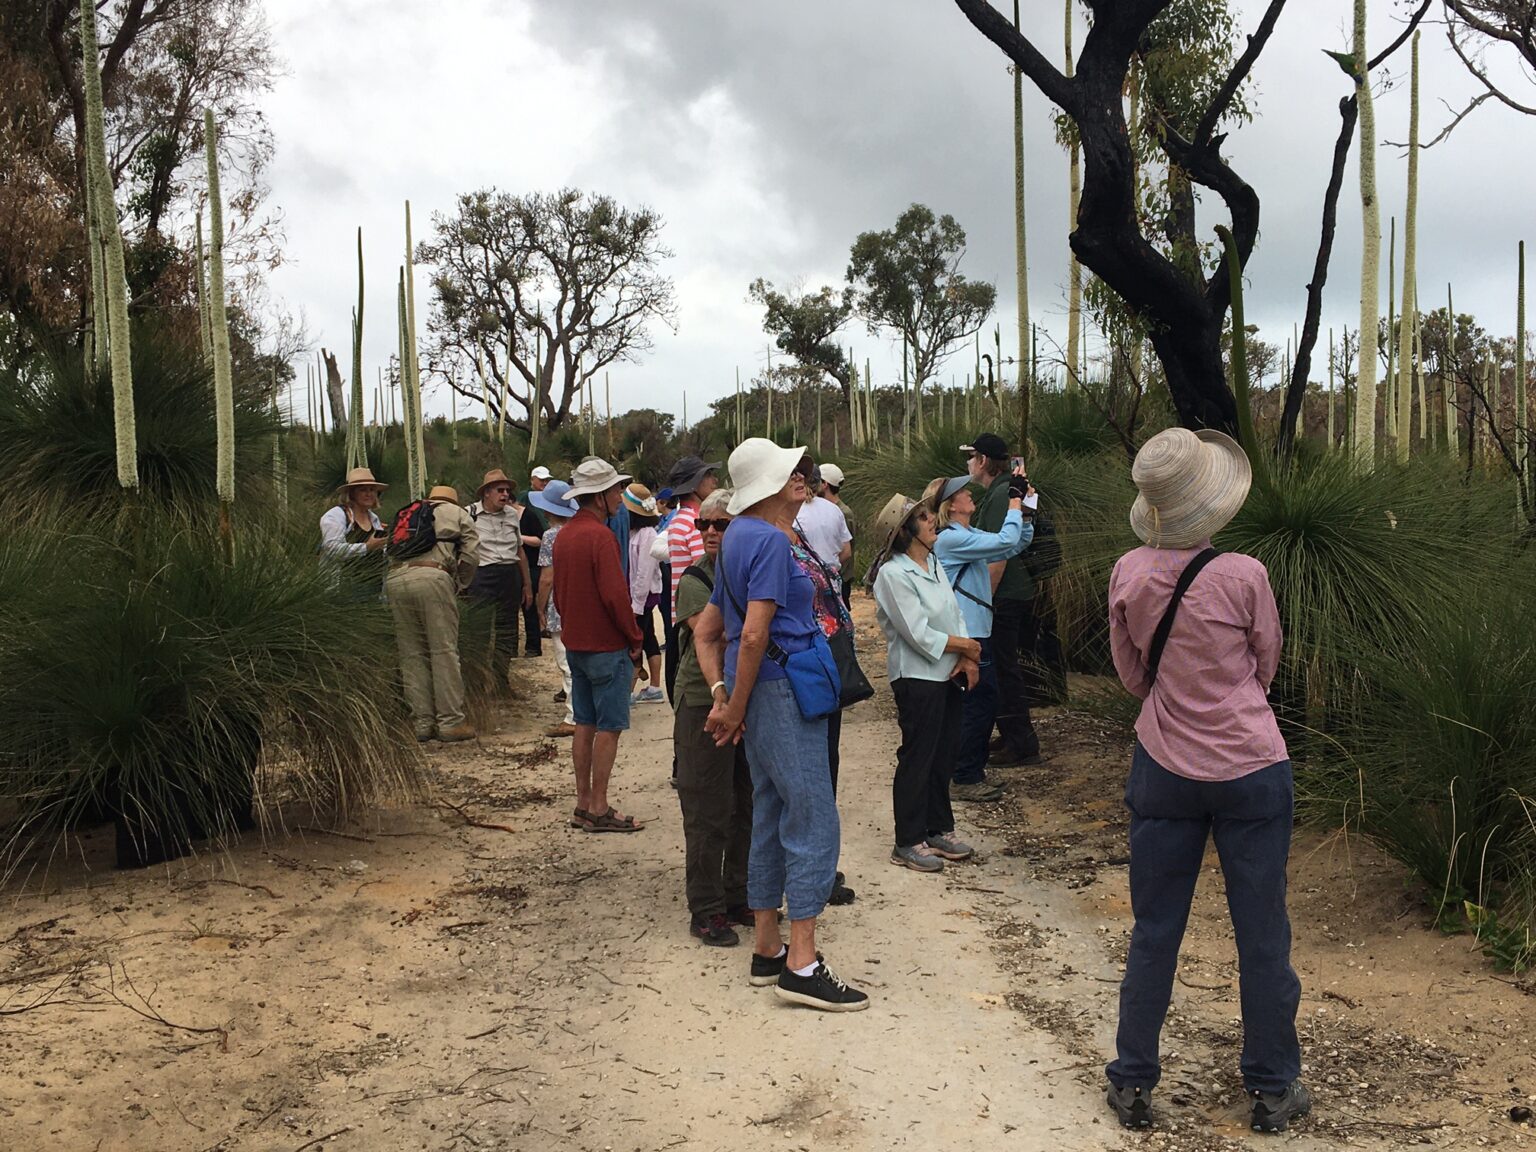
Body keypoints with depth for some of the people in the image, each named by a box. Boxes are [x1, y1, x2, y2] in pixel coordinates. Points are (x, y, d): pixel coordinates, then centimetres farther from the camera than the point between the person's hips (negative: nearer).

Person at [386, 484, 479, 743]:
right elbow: (471, 554, 10)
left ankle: (422, 723, 8)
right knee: (444, 651, 0)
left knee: (411, 654, 7)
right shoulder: (457, 513, 23)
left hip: (394, 578, 4)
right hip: (432, 576, -4)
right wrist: (459, 585, 22)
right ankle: (450, 722, -1)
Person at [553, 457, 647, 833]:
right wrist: (635, 638, -10)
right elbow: (615, 595, -20)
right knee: (608, 728, -2)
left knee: (585, 724, 13)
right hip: (607, 646, -9)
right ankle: (598, 809, 1)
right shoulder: (600, 536, -18)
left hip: (575, 643, 9)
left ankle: (584, 803, 18)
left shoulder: (563, 535, 11)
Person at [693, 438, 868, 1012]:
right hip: (782, 689, -10)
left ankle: (767, 950, 22)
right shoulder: (770, 540, -14)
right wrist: (736, 708, -12)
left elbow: (706, 631, 18)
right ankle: (801, 965, -4)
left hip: (760, 693, 10)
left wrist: (722, 697, 10)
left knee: (771, 818, 14)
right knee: (813, 820, -7)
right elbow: (754, 635, -22)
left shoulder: (738, 537, 16)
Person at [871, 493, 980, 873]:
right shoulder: (893, 574, -17)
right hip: (917, 678, -8)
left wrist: (966, 660, -6)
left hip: (949, 674, 8)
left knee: (944, 755, 15)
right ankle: (908, 842, 10)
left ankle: (940, 829, 28)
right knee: (917, 759, 0)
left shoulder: (934, 565, 10)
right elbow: (919, 635, -21)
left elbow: (955, 615, 9)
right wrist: (966, 646, -9)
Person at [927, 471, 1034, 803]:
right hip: (966, 636, -10)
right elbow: (1005, 542, -24)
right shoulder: (950, 539, -17)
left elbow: (1018, 544, 16)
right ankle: (964, 781, 3)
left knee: (983, 704, 16)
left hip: (977, 633, 10)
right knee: (979, 705, -5)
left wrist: (1026, 504, 5)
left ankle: (972, 772, 26)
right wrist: (1015, 503, -12)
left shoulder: (969, 536, 14)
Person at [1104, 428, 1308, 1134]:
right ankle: (1272, 1090, 25)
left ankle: (1132, 1085, 22)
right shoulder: (1244, 576, -16)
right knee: (1263, 936, 11)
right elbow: (1266, 666, 2)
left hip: (1164, 771, 3)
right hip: (1252, 771, -2)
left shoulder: (1127, 575, -7)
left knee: (1153, 934, 13)